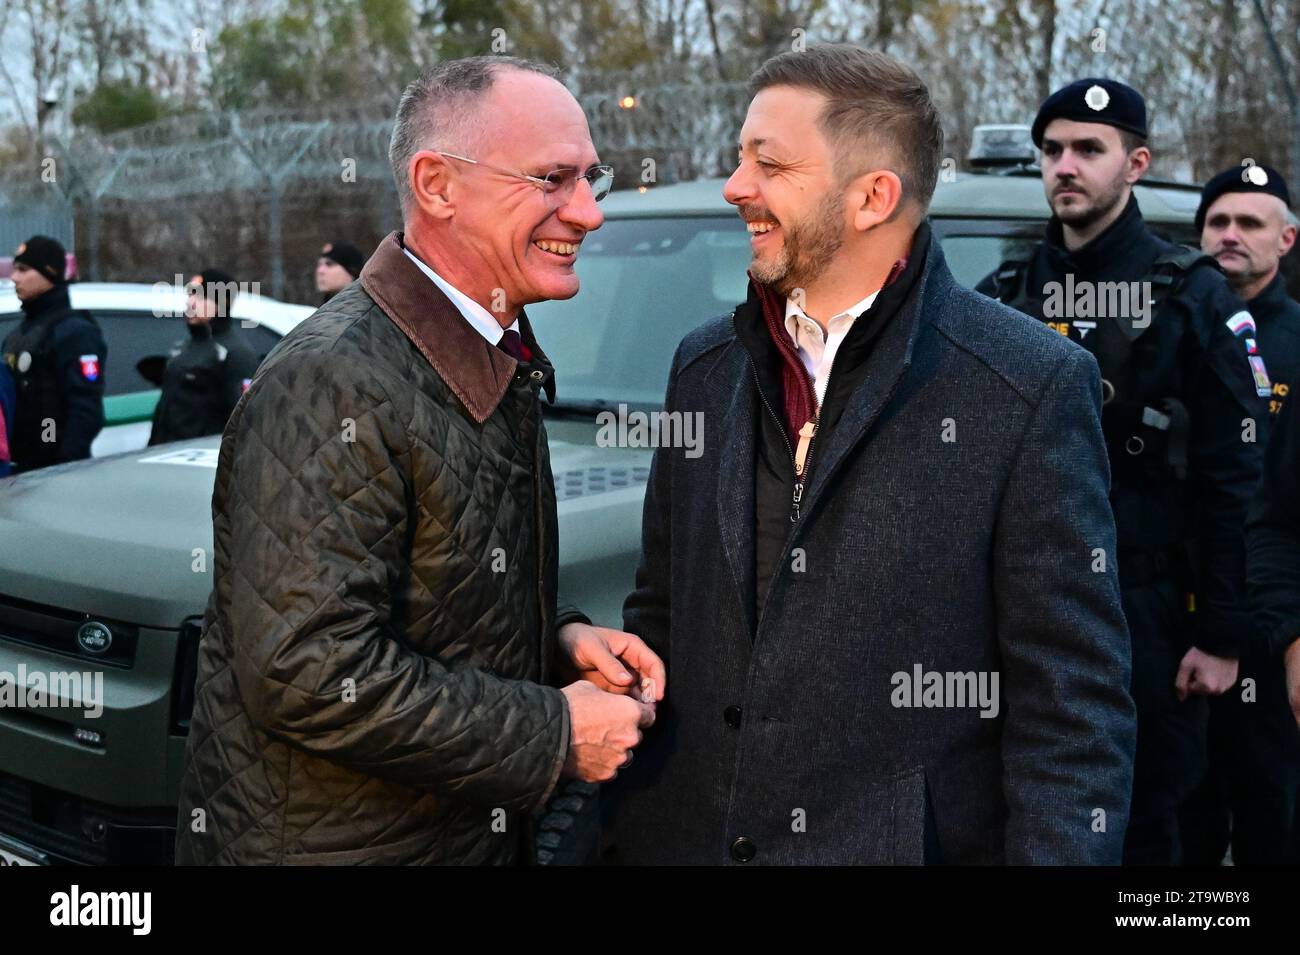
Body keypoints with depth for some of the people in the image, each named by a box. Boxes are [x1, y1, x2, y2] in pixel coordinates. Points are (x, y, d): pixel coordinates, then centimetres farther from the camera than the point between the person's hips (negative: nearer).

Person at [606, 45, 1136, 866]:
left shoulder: (1031, 389, -12)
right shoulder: (705, 367, 4)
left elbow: (1074, 706, -12)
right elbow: (659, 619, 10)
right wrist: (618, 823, 7)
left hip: (907, 838, -4)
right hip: (681, 835, 5)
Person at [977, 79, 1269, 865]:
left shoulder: (1194, 296, -2)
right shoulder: (1003, 296, 7)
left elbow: (1234, 480, -5)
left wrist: (1223, 634, -9)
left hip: (1149, 607, -3)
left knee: (1144, 821, 7)